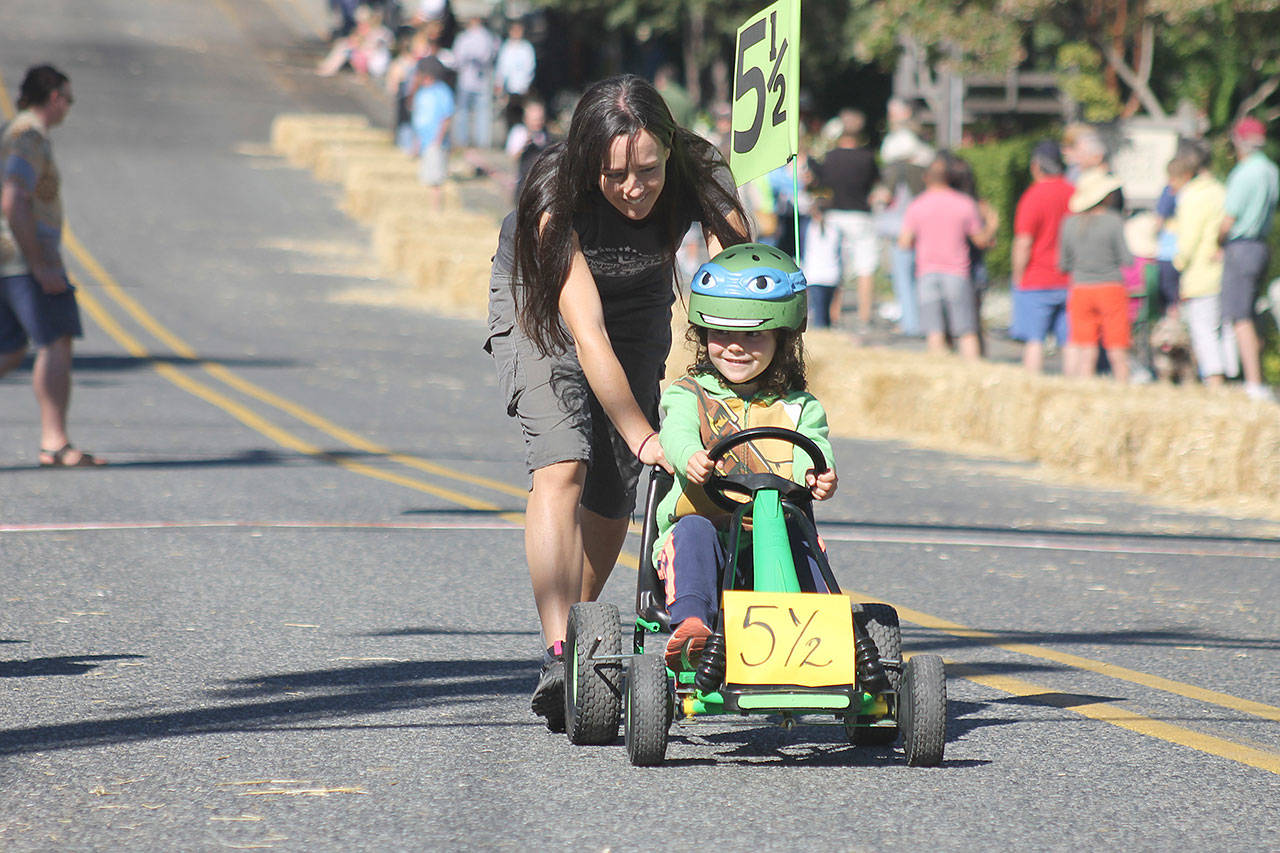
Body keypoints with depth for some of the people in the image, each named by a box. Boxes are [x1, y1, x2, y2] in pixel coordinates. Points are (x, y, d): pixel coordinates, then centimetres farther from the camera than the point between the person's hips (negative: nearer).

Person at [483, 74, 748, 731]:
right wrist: (643, 437, -46)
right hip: (541, 303, -3)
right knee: (561, 466, -24)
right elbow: (587, 335, -40)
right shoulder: (556, 196, -37)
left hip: (641, 308, 3)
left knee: (611, 497, 2)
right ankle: (558, 658, -32)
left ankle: (579, 637, 25)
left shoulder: (701, 178, -30)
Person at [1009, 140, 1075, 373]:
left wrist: (1018, 278, -4)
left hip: (1036, 283, -5)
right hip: (1070, 282, 5)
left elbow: (1023, 244, -15)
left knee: (1034, 341, -2)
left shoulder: (1033, 197, -11)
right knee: (1071, 342, 5)